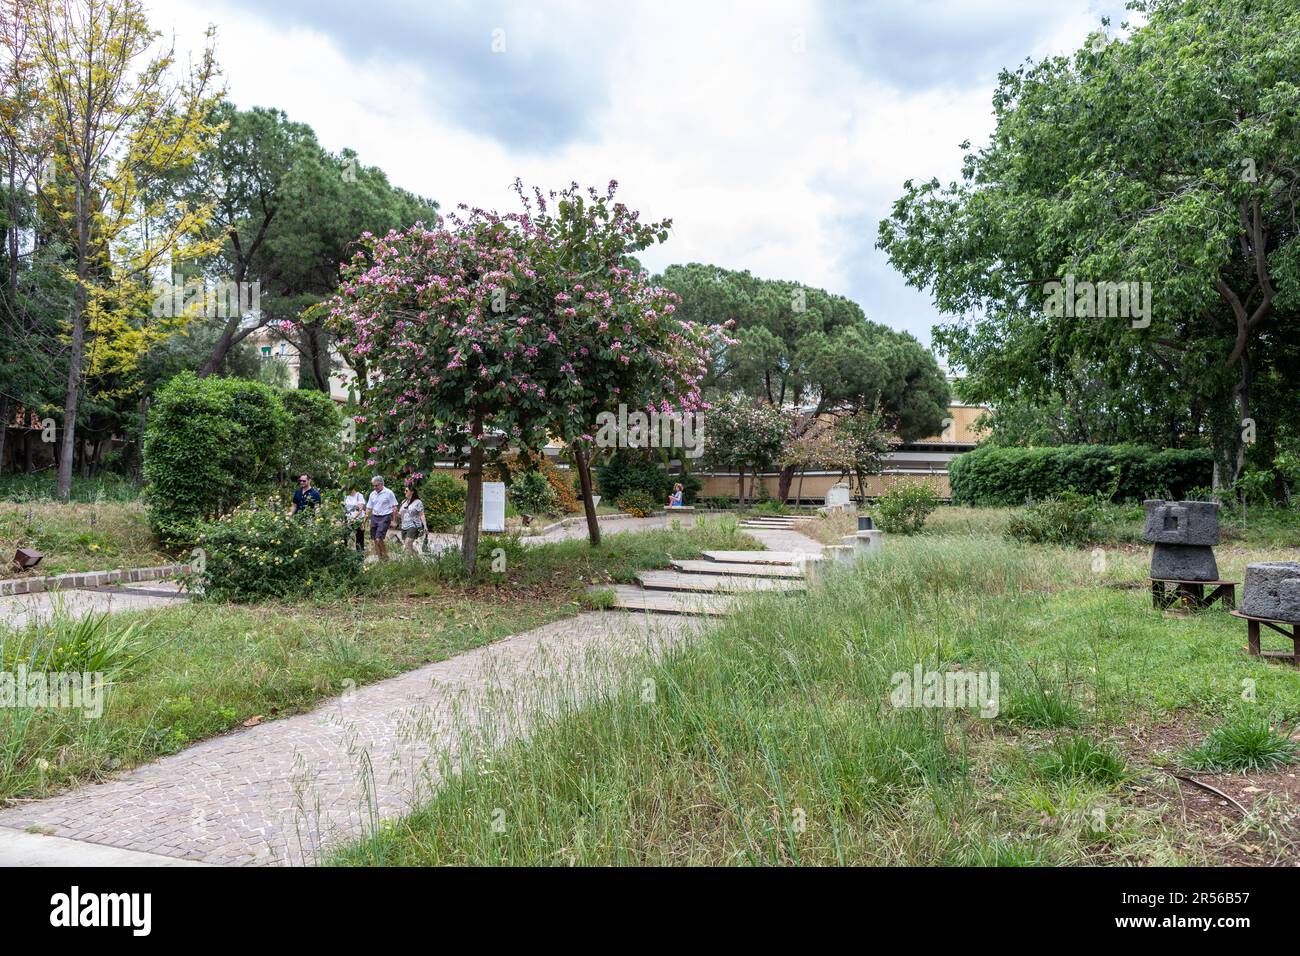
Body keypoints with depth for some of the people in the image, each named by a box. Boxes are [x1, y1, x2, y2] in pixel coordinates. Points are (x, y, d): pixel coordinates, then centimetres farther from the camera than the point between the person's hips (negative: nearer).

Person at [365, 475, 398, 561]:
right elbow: (369, 508, 18)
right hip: (374, 517, 6)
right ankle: (379, 557, 15)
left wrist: (393, 520, -8)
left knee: (379, 538, -17)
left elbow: (394, 507, -4)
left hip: (385, 518, -6)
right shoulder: (372, 494, 12)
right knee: (375, 540, 5)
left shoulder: (388, 493, -5)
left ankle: (385, 557, -3)